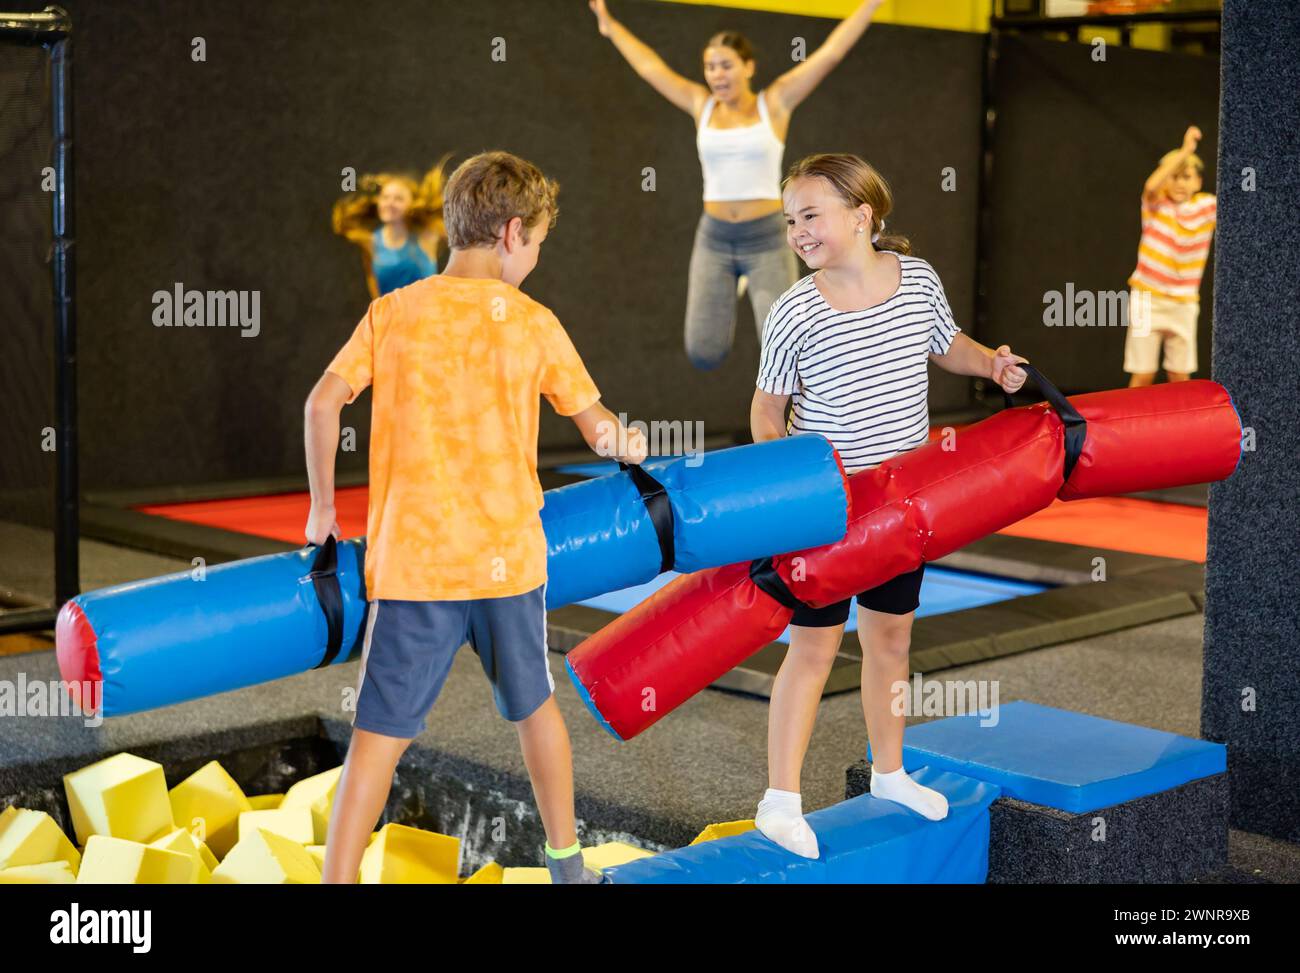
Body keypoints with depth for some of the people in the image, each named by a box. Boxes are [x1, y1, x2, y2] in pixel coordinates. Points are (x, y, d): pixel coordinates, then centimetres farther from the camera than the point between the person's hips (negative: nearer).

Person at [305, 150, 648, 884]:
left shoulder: (392, 313, 0)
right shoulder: (533, 323, -2)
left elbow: (323, 403, -8)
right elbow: (598, 427, 4)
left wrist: (323, 505, 4)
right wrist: (626, 442, 27)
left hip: (412, 560, -1)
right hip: (507, 555, 1)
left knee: (382, 733, 2)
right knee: (535, 704, 21)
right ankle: (568, 863, 36)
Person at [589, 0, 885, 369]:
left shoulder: (775, 103, -2)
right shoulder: (701, 106, 5)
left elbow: (831, 52, -5)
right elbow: (650, 66, 16)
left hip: (766, 238, -3)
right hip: (714, 238, 3)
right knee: (704, 355, -2)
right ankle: (733, 291, 30)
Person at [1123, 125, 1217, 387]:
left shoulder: (1208, 206, 0)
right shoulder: (1156, 203, -8)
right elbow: (1151, 185, -30)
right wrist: (1185, 151, -34)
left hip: (1184, 303, 3)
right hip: (1148, 298, -3)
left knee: (1180, 378, 8)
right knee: (1142, 376, 0)